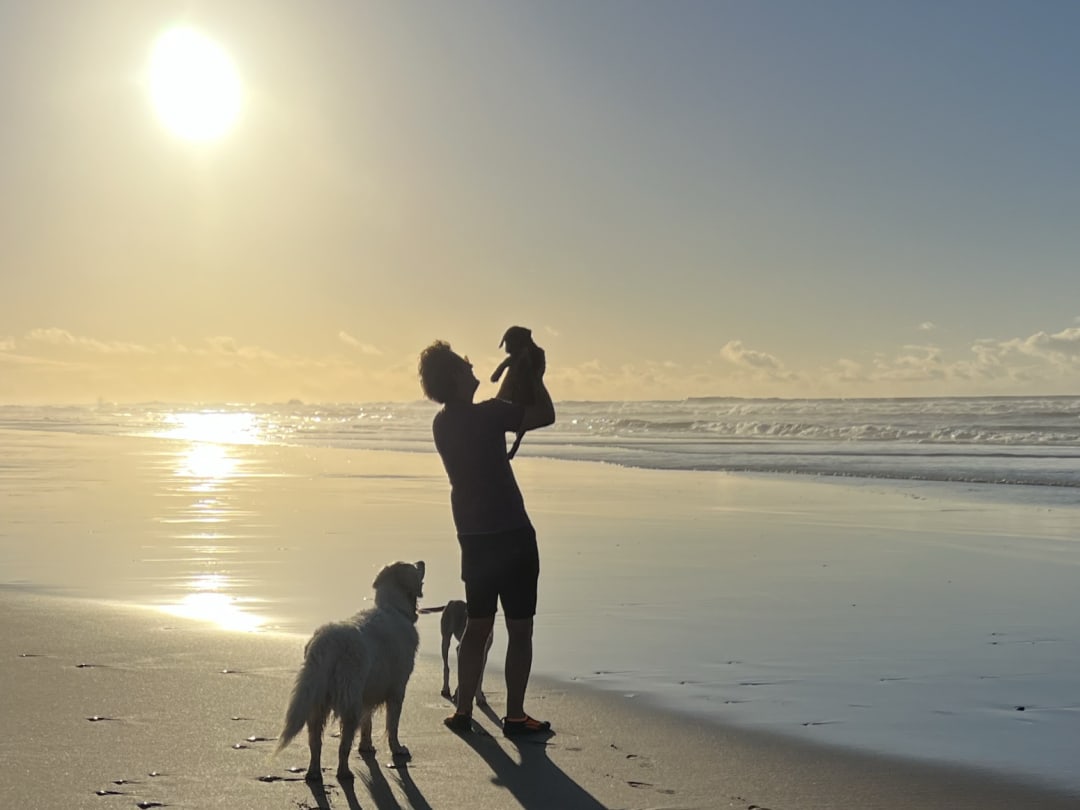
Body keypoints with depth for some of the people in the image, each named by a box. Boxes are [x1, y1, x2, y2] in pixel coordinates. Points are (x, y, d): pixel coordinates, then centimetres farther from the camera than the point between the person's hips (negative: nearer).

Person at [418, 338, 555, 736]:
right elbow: (546, 415, -11)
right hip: (511, 535, -7)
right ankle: (515, 716, 5)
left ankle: (463, 710, 16)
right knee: (519, 629, 2)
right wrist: (534, 374, 1)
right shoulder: (486, 415, -16)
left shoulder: (443, 422, 7)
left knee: (477, 626, 16)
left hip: (473, 535, 7)